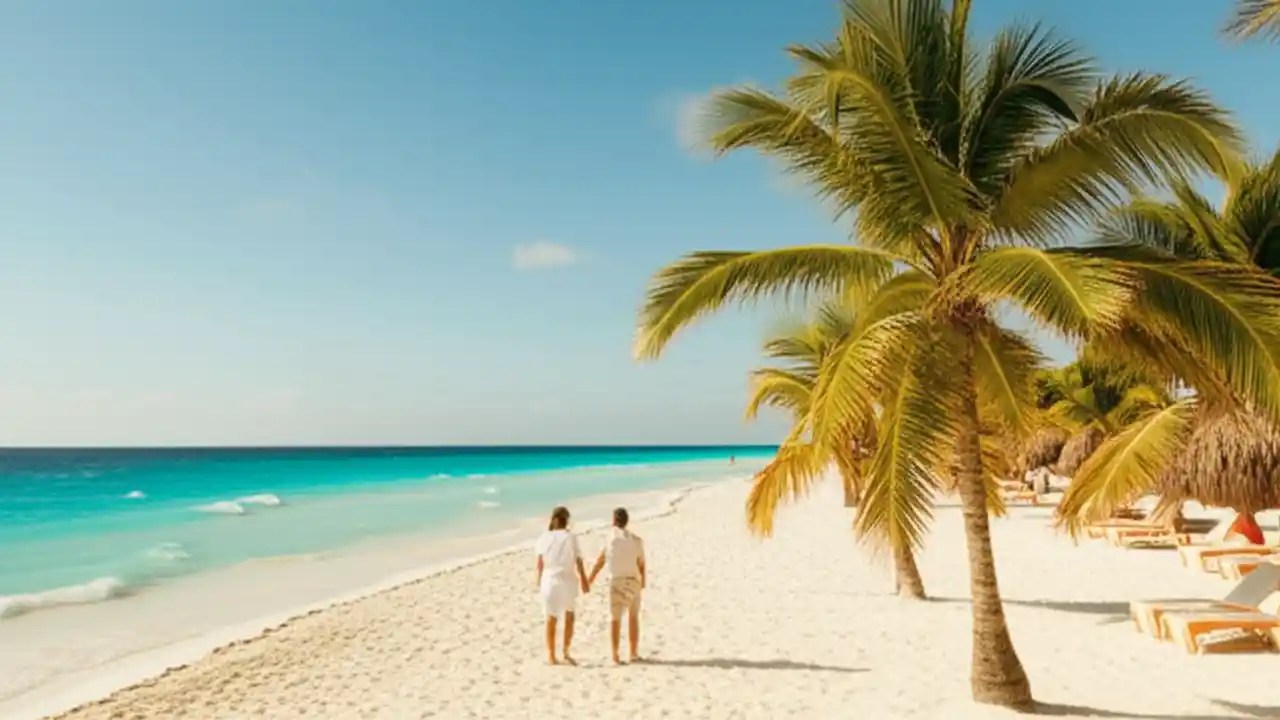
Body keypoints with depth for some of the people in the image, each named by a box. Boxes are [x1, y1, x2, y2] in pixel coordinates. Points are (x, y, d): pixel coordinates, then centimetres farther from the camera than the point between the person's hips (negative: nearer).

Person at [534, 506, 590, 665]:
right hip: (566, 580, -1)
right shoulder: (570, 537, -5)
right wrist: (584, 580, 6)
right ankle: (566, 651, 10)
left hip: (549, 579, 1)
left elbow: (540, 563, 1)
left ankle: (551, 655, 12)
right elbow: (578, 562, -4)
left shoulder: (545, 537, 1)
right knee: (569, 616, 19)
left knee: (551, 619, 11)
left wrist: (539, 582, 12)